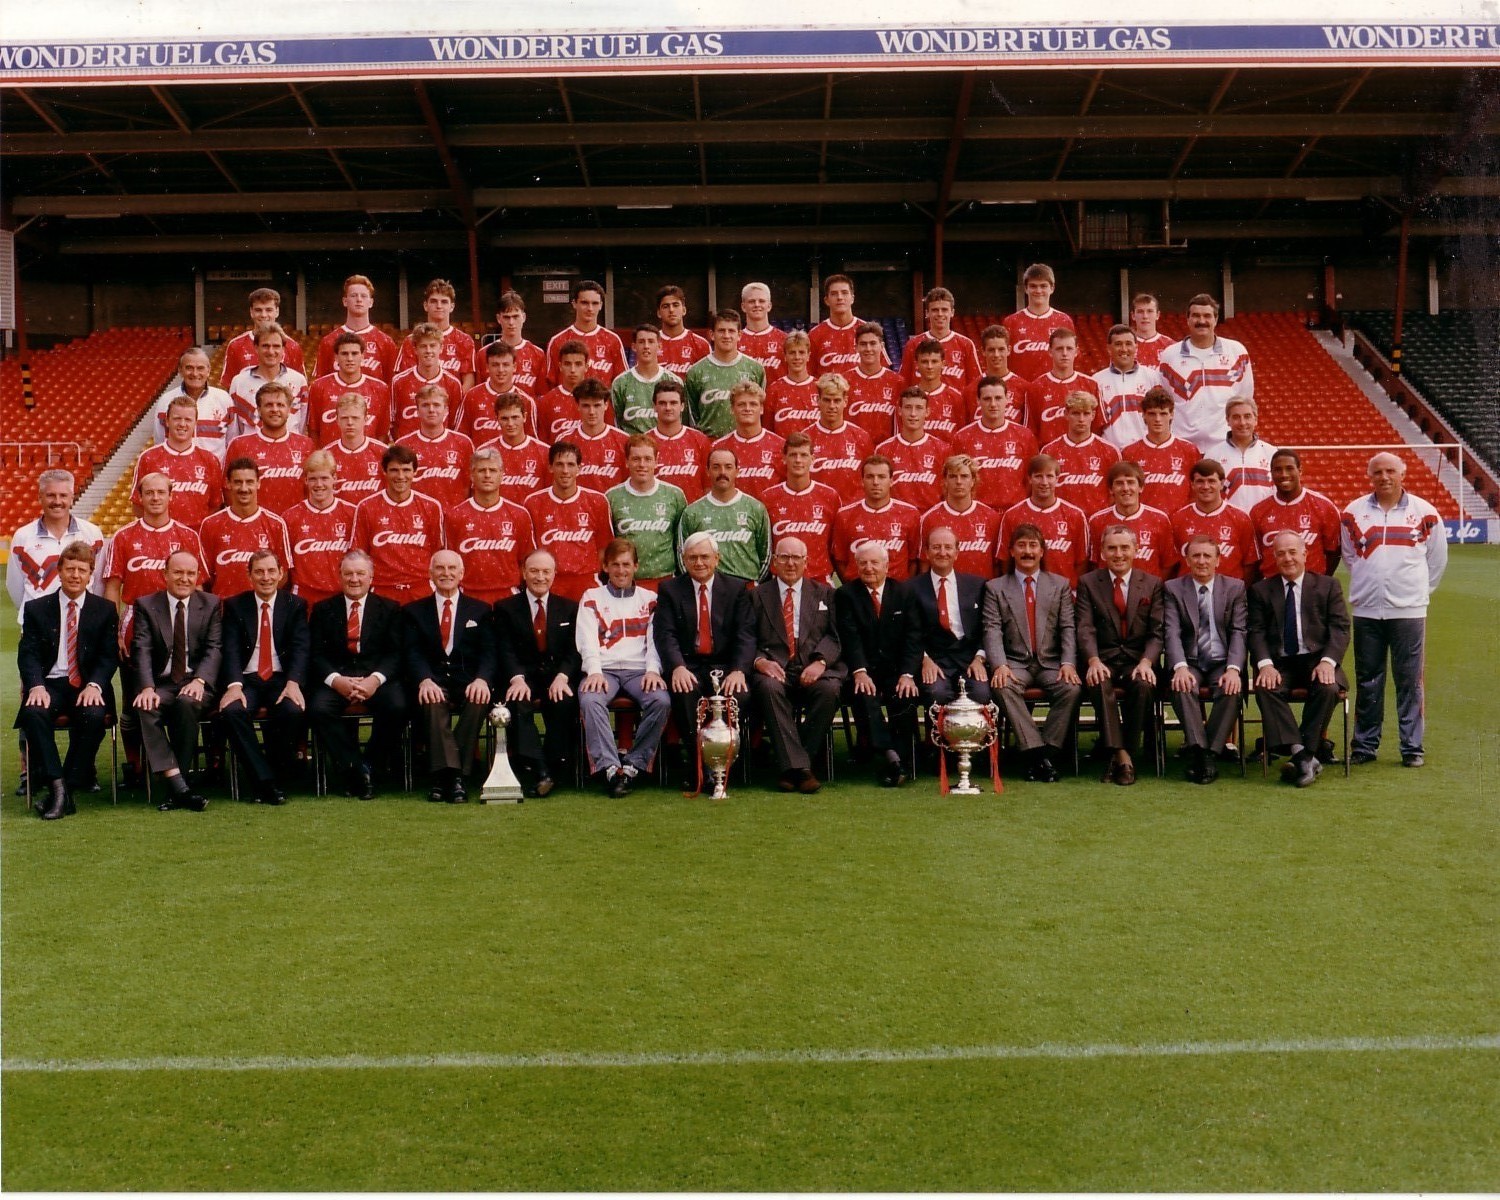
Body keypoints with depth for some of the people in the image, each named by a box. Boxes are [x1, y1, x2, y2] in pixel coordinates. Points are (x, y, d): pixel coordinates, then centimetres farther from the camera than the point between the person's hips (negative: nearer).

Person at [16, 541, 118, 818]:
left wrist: (94, 685, -17)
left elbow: (109, 656, 3)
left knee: (94, 716, -33)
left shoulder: (105, 610, 10)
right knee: (33, 713, -32)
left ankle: (67, 788, -24)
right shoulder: (36, 608, 11)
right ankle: (55, 784, -29)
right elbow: (28, 654, 3)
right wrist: (36, 686, -18)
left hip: (87, 686, -1)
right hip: (48, 684, 1)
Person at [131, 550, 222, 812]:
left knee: (187, 703, -35)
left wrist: (199, 680, -19)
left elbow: (215, 649, 1)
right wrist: (147, 687, -20)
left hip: (196, 683, -1)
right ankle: (179, 787, -35)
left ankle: (175, 787, -25)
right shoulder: (146, 605, 10)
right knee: (145, 708, -32)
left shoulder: (211, 604, 11)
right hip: (161, 683, 1)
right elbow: (142, 650, -3)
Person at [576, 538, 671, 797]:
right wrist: (594, 672, -16)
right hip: (604, 669, -1)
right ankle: (610, 768, -34)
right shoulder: (592, 598, 14)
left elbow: (655, 640, 7)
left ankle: (634, 765, -22)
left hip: (639, 670, 1)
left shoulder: (649, 599, 17)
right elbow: (587, 640, 2)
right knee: (590, 701, -34)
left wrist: (653, 670, -12)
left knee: (661, 701, -30)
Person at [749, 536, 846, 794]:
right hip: (774, 669, 0)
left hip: (814, 670, 1)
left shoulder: (824, 594, 20)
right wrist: (760, 661, -12)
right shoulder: (758, 596, 18)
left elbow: (835, 636, 8)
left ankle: (792, 767, -25)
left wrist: (820, 661, -12)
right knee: (769, 688, -35)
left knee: (829, 689, -33)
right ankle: (798, 767, -36)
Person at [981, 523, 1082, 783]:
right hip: (1015, 663, -1)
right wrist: (999, 665, -19)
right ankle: (1036, 752, -32)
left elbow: (1068, 629, 5)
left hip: (1051, 663, 1)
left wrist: (1068, 663, -12)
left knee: (1073, 688, -29)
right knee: (1003, 688, -33)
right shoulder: (995, 588, 10)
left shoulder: (1060, 585, 14)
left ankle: (1048, 749, -21)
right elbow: (992, 630, -2)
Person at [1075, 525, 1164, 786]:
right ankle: (1121, 755, -35)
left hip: (1138, 661, 1)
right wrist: (1093, 660, -21)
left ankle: (1126, 754, -22)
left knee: (1143, 685, -33)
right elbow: (1085, 629, -2)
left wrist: (1146, 661, -16)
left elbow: (1157, 632, 3)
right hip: (1104, 660, -1)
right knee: (1099, 684, -34)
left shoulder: (1152, 584, 11)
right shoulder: (1088, 583, 9)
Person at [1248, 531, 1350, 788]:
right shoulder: (1261, 590, 15)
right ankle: (1300, 753, -35)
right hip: (1279, 663, 0)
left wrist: (1327, 661, -15)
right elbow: (1256, 632, 4)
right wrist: (1265, 664, -15)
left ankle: (1306, 754, -25)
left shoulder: (1328, 586, 13)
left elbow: (1340, 629, 3)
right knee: (1265, 689, -31)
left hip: (1317, 660, 0)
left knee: (1328, 689, -32)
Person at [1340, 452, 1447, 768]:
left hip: (1409, 609, -1)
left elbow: (1437, 559, 12)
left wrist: (1419, 590, 11)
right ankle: (1364, 745, 13)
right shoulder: (1354, 512, 5)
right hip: (1367, 610, 1)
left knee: (1410, 680, 0)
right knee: (1367, 681, 6)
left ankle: (1413, 747, 7)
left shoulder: (1424, 512, 2)